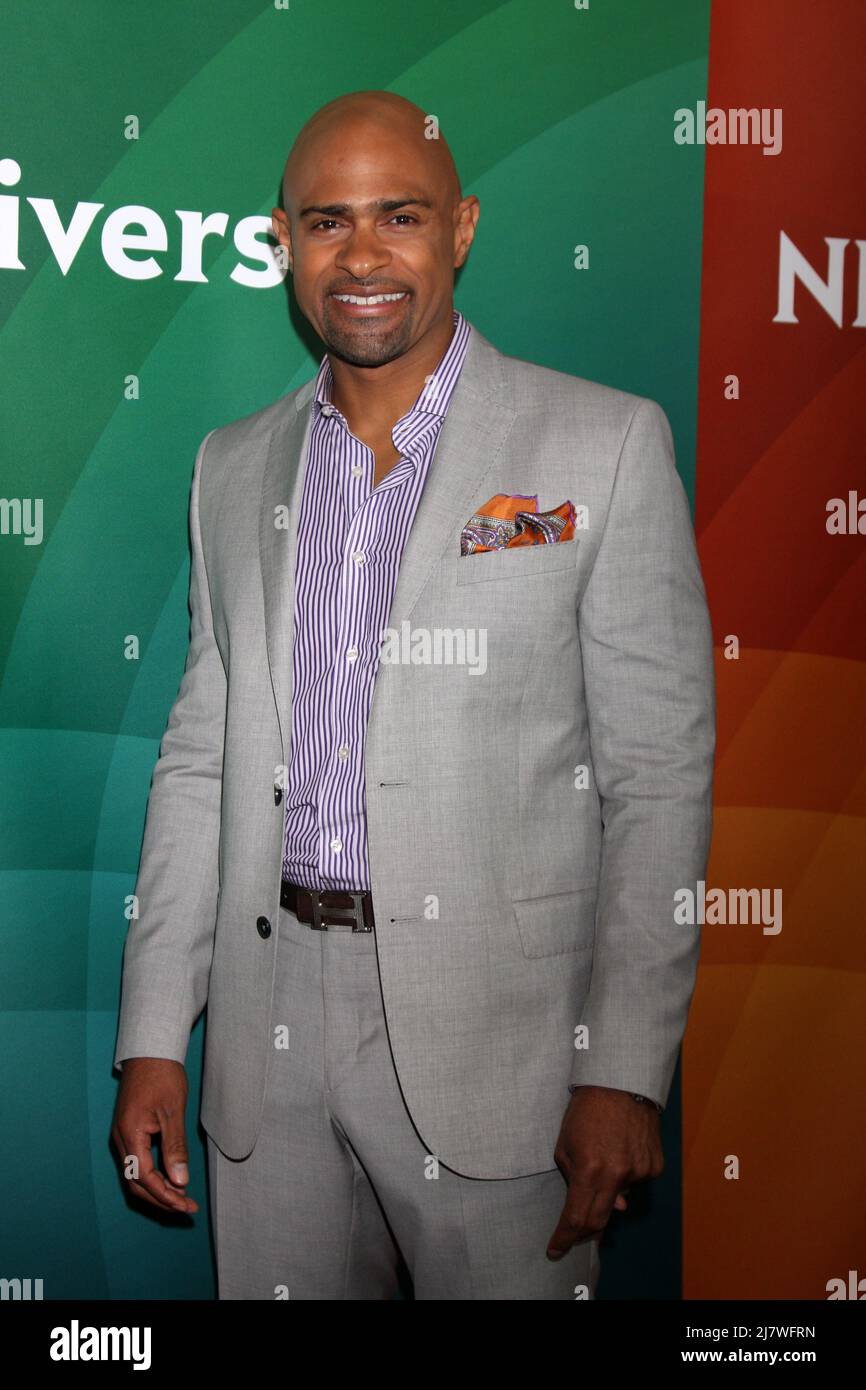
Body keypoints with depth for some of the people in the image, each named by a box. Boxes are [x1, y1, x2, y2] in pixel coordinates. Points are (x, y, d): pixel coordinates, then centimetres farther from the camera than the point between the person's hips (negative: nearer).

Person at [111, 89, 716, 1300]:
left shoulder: (605, 444, -4)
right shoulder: (234, 468, 10)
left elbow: (660, 775, -6)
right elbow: (201, 762, 11)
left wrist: (625, 1071, -11)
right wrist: (153, 1039, 6)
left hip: (491, 1029, -3)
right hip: (270, 1031, 4)